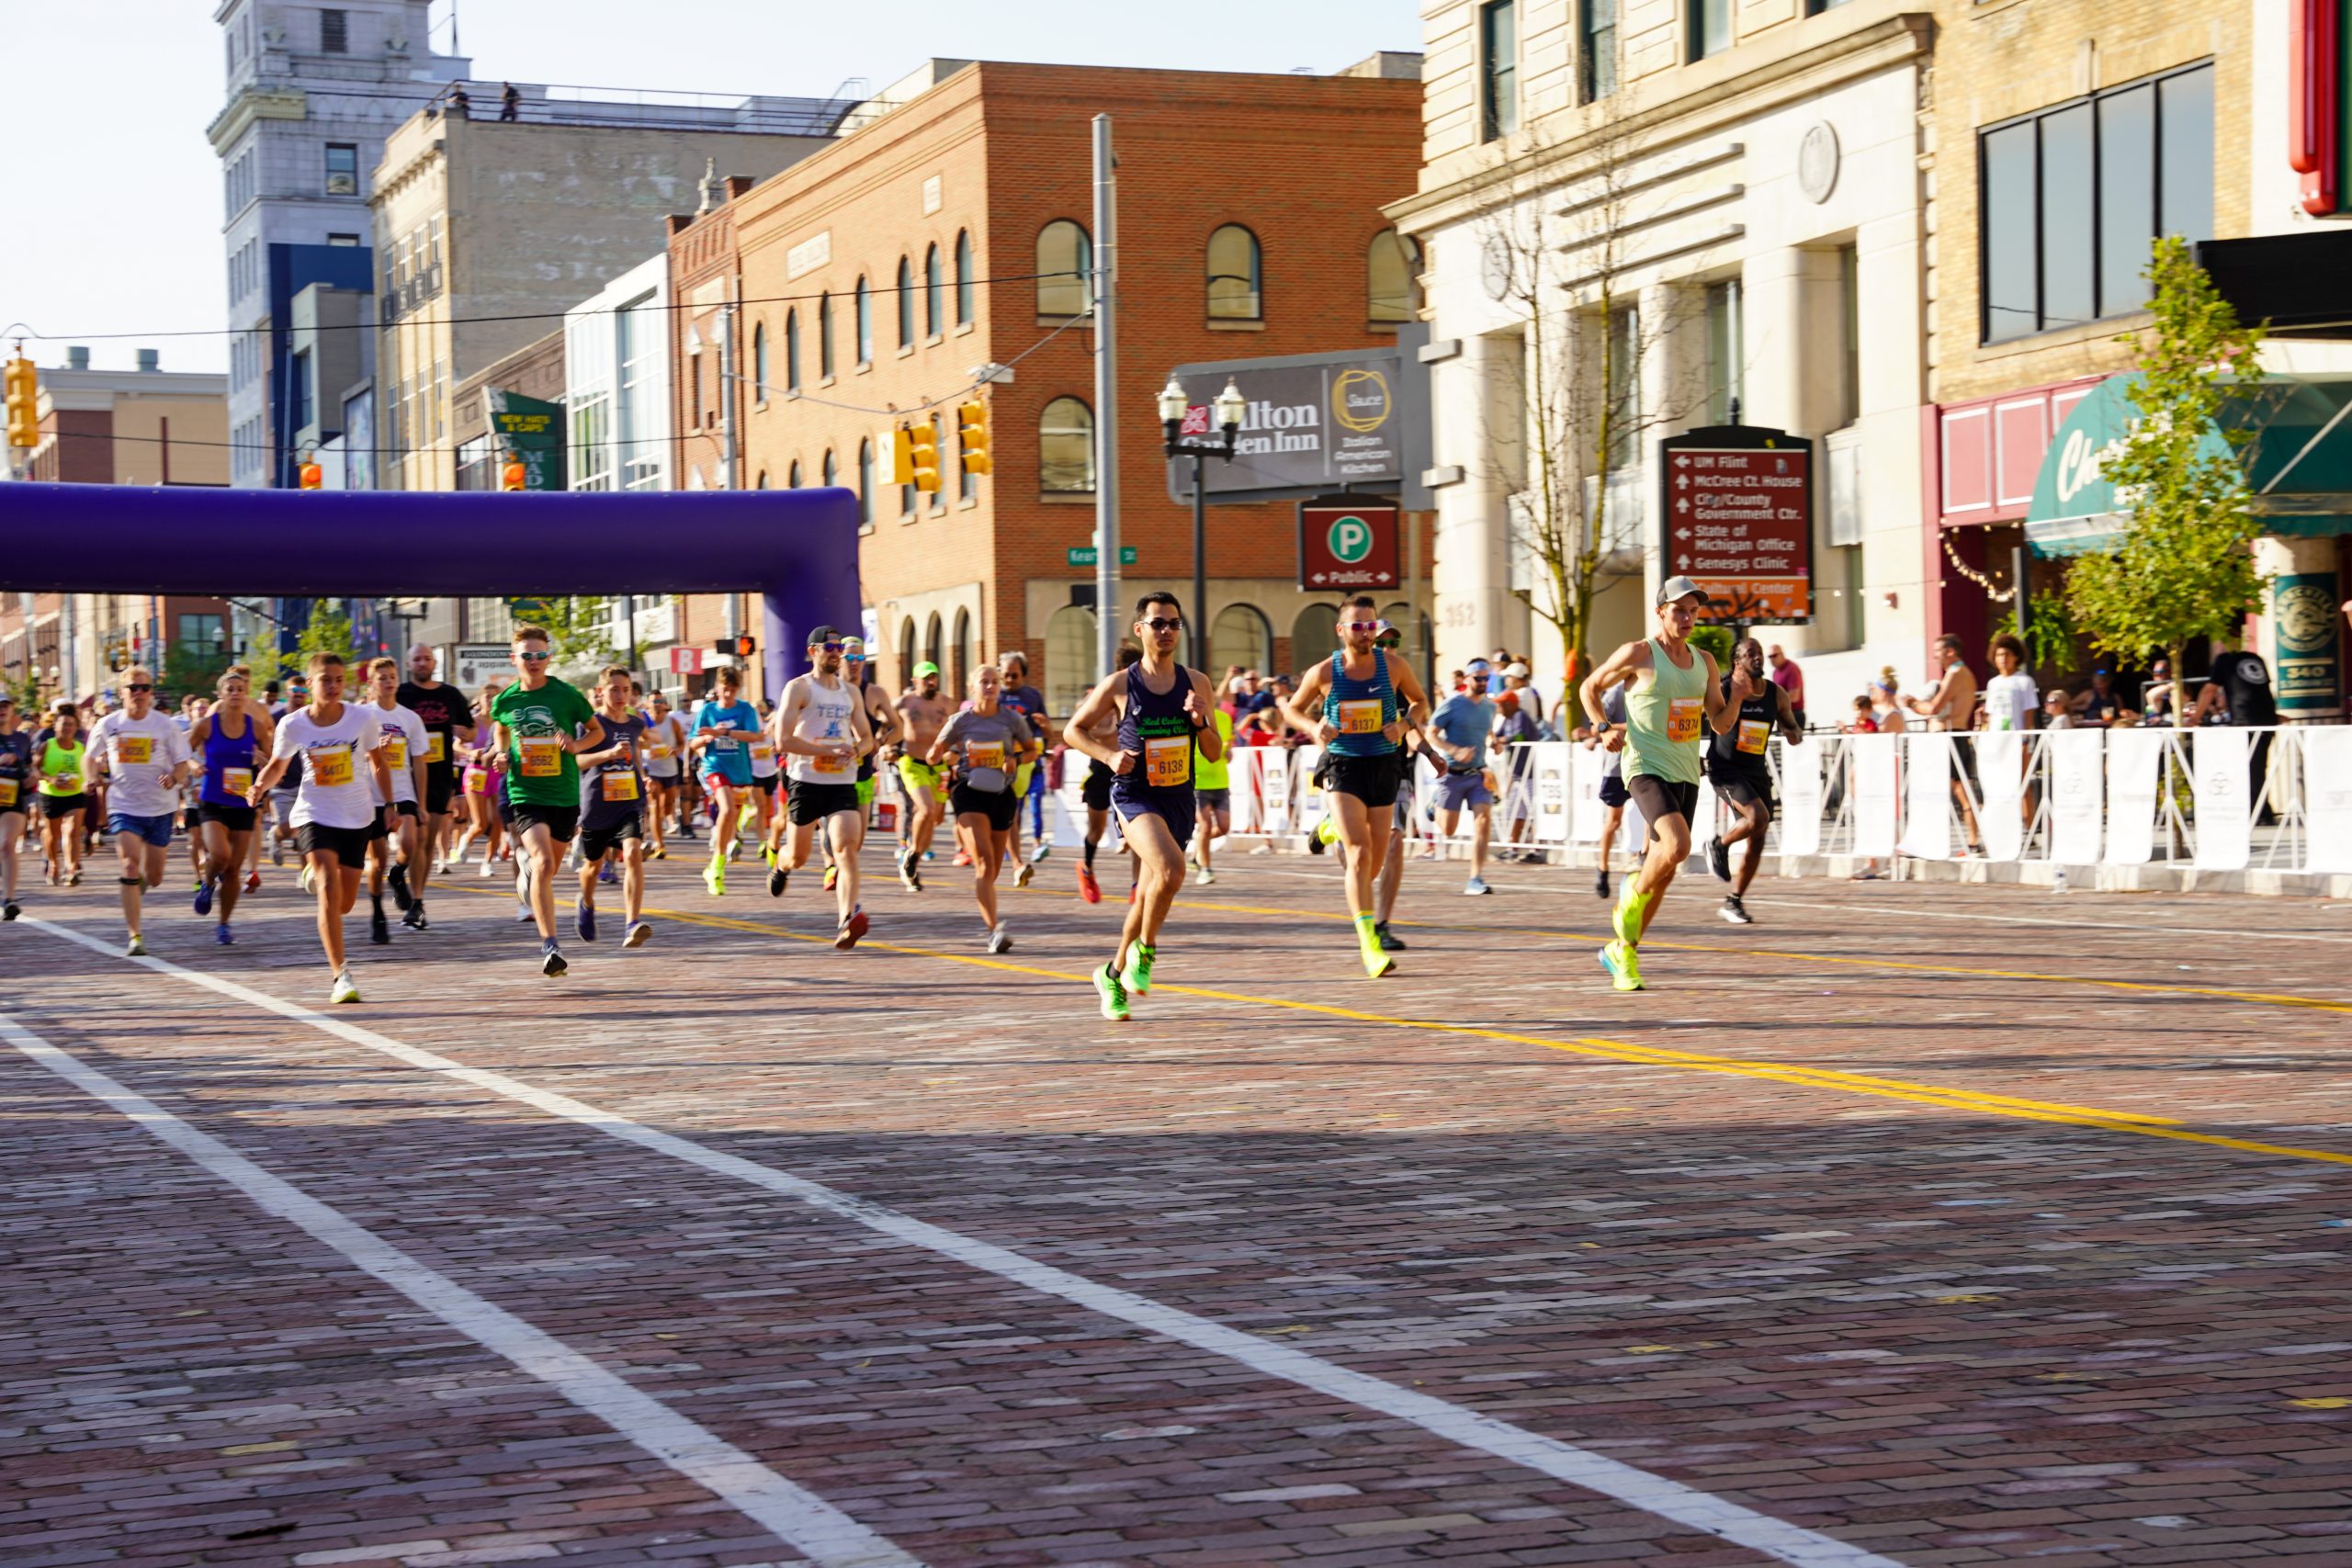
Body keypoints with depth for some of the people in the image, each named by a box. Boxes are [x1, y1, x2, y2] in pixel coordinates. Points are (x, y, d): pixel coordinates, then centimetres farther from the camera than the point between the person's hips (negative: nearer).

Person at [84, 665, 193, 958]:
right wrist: (93, 776, -7)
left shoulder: (166, 725, -2)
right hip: (123, 805, -1)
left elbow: (182, 764, 2)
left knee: (154, 878, 8)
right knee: (130, 863, -18)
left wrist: (174, 777, -20)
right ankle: (134, 937, -16)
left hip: (160, 808, 1)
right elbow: (90, 757, 15)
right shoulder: (108, 725, 1)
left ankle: (142, 880, 48)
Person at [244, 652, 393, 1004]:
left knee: (344, 904, 9)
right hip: (314, 814, -2)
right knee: (330, 891, -21)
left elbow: (378, 764, 5)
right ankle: (341, 975, -19)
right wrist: (260, 787, -13)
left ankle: (315, 874, 46)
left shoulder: (363, 717, -10)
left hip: (357, 817, 2)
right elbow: (277, 766, 6)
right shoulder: (293, 725, -10)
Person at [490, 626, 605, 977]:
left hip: (564, 794, 2)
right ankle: (549, 946, -22)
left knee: (549, 869, 16)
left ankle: (523, 858, 55)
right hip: (525, 793, -2)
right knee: (543, 863, -22)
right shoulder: (505, 701, 1)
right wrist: (502, 755, 3)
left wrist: (577, 745, -11)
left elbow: (597, 731, 8)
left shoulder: (567, 695, -4)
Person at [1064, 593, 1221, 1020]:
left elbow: (1215, 754, 8)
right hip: (1133, 794, -4)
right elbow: (1073, 731, 6)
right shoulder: (1119, 685, -4)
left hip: (1178, 799, 4)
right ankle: (1145, 949, -7)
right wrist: (1109, 755, -10)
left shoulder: (1196, 683, 5)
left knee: (1147, 896, 11)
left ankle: (1113, 974, 32)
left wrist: (1200, 721, -11)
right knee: (1171, 869, -29)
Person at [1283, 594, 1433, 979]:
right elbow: (1294, 709, 11)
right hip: (1343, 768, -3)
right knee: (1359, 854, -17)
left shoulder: (1394, 668, -2)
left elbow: (1421, 702, 13)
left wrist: (1405, 723, -8)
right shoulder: (1324, 673, -4)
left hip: (1384, 766, 3)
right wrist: (1314, 727, -10)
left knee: (1374, 863, 9)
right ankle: (1369, 945, -21)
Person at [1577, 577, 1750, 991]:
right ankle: (1633, 896, 1)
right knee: (1677, 845, -28)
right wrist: (1604, 728, -9)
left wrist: (1736, 696, -5)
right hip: (1646, 767, -6)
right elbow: (1589, 688, 6)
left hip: (1686, 773, 6)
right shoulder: (1639, 654, -6)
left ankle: (1623, 950, 23)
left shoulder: (1704, 662, 11)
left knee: (1664, 871, 8)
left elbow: (1720, 724, 14)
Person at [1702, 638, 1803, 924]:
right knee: (1758, 816, -27)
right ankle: (1719, 845, 2)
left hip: (1757, 771, 5)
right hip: (1725, 769, -5)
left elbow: (1794, 731, 10)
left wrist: (1794, 734, -10)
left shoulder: (1777, 694, 2)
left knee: (1757, 842, 4)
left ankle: (1734, 902, 18)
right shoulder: (1722, 691, -10)